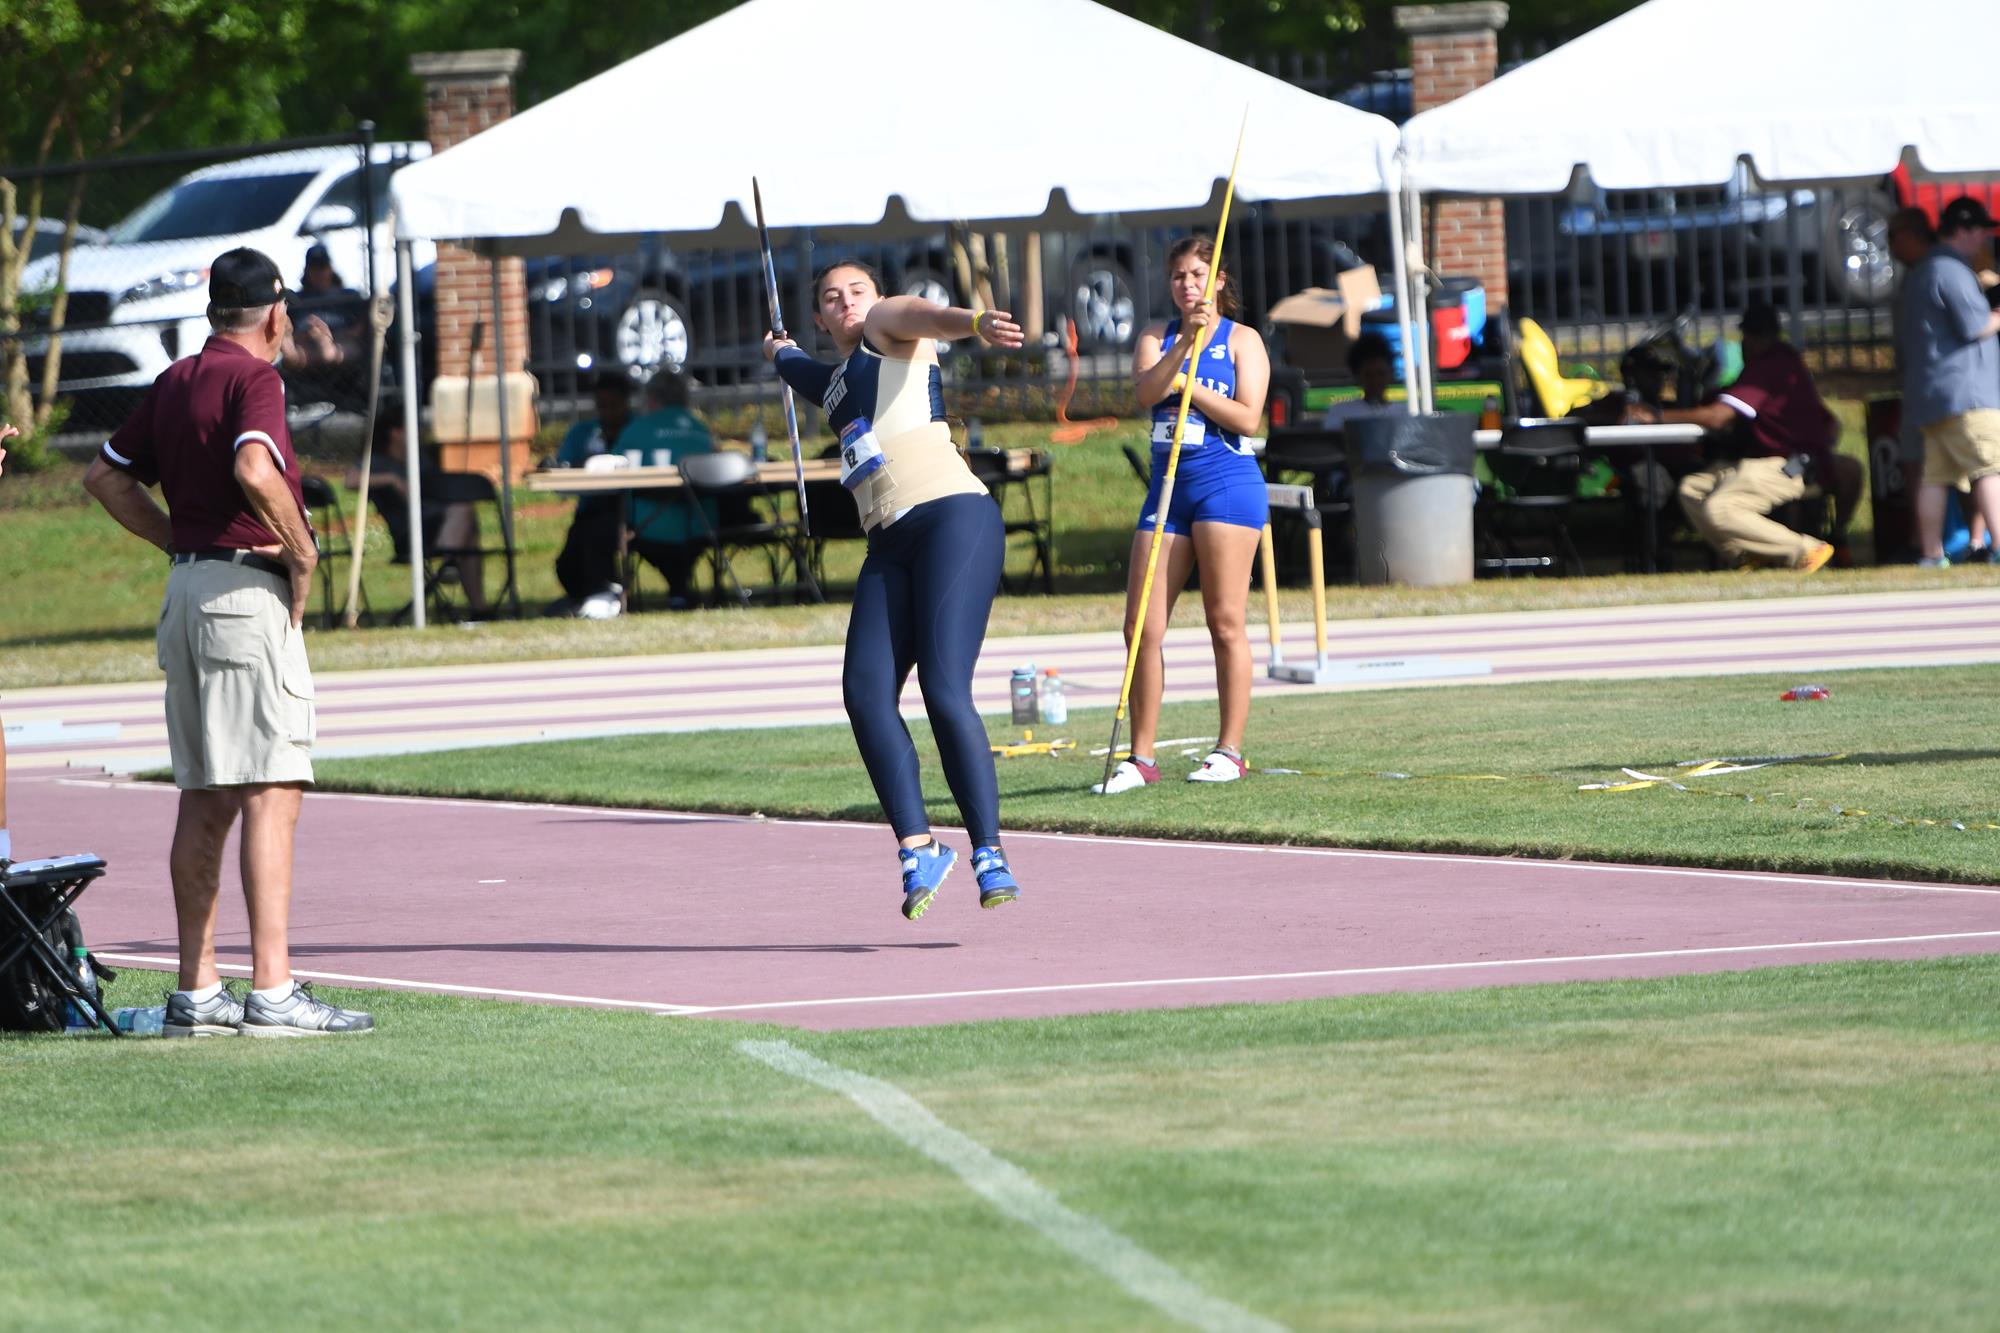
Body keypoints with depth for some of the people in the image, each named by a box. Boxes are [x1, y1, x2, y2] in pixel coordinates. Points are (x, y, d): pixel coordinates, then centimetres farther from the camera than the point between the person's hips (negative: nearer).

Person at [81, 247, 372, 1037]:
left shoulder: (173, 383, 14)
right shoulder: (253, 378, -10)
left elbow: (106, 476, 21)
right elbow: (256, 470, -28)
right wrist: (303, 552, -14)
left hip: (186, 588, 9)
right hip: (248, 593, -9)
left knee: (205, 800, 11)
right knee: (272, 793, -11)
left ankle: (196, 993, 13)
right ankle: (272, 992, -17)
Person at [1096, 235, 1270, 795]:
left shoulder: (1242, 339, 3)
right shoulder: (1157, 338, 13)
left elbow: (1247, 417, -9)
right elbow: (1147, 390, -8)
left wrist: (1186, 385, -8)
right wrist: (1186, 341, -20)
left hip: (1225, 484, -5)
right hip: (1167, 490, 5)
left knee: (1225, 622, -6)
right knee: (1141, 628, -1)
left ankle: (1230, 750, 0)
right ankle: (1142, 756, 4)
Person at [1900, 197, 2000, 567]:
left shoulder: (1918, 275, 22)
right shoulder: (1951, 271, -10)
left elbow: (1902, 344, 28)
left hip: (1928, 394, 10)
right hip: (1964, 390, -10)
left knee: (1935, 475, 4)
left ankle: (1931, 554, 1)